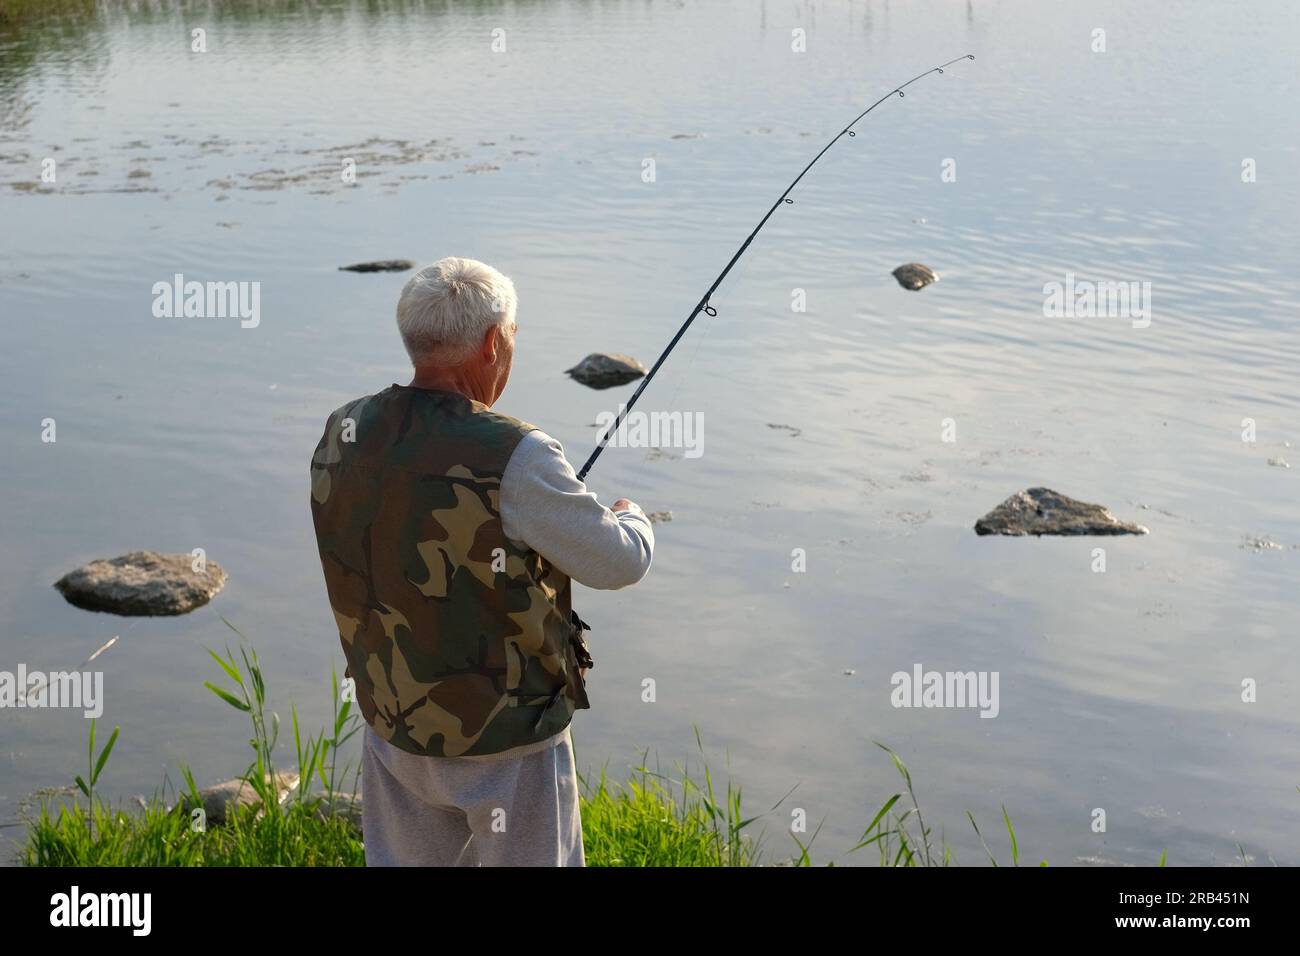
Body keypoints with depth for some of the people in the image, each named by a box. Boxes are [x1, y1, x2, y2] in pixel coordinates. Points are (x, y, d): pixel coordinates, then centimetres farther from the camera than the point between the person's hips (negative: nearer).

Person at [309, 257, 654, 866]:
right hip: (507, 746, -6)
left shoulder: (342, 436, -5)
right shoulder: (512, 458, -25)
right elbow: (619, 563, -16)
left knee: (405, 860, 22)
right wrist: (630, 517, 8)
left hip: (393, 729, 6)